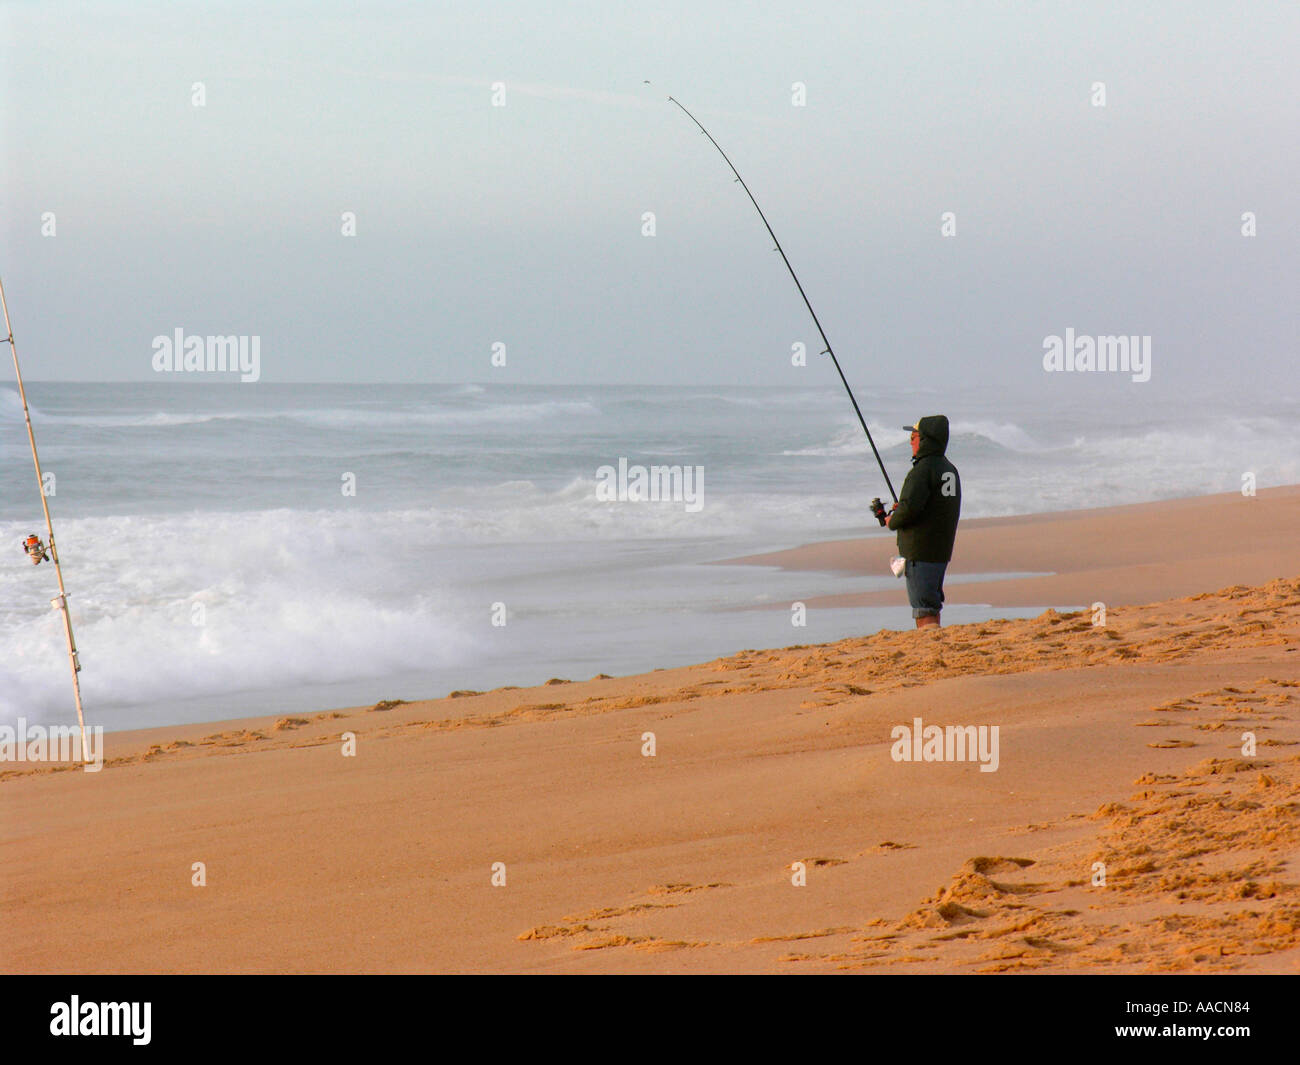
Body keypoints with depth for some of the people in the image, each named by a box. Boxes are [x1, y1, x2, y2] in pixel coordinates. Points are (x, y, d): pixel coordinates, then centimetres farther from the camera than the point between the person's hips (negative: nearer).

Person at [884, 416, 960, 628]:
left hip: (920, 552, -9)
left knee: (924, 610, -9)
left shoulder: (923, 469, -16)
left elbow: (910, 507, -26)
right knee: (931, 608, 18)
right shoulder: (949, 469, 13)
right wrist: (901, 509, 14)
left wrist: (892, 521, -5)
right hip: (942, 551, 9)